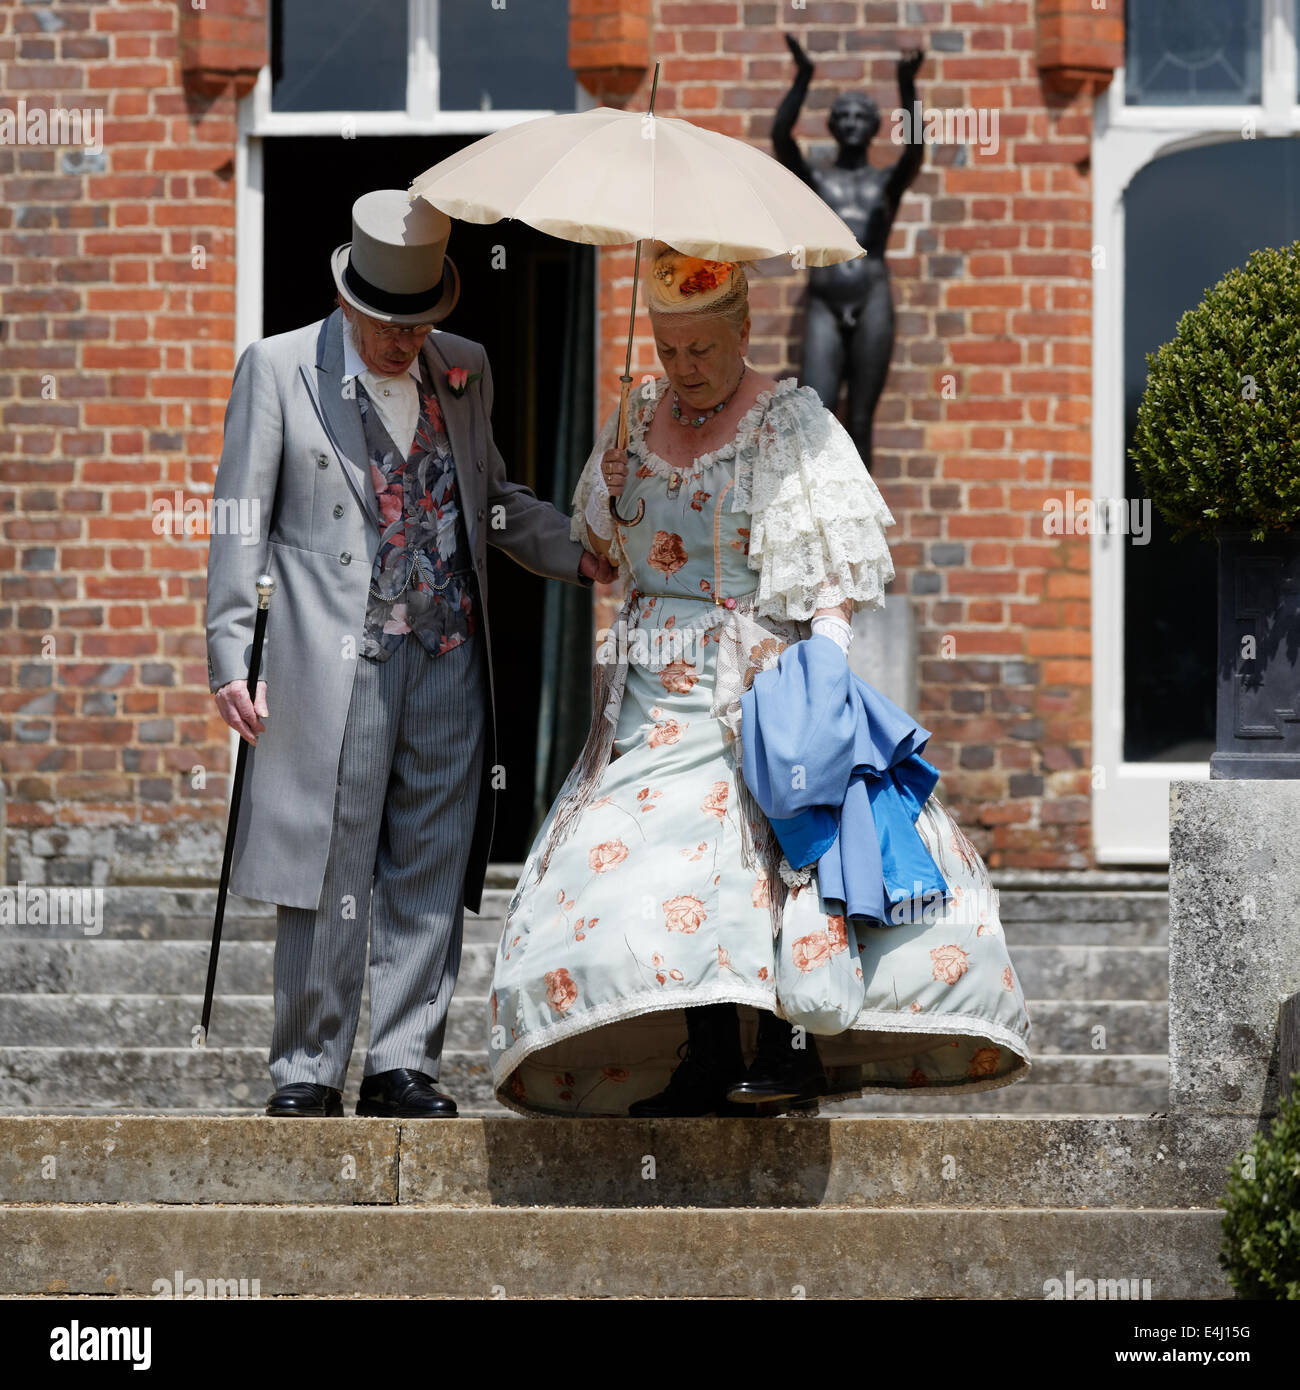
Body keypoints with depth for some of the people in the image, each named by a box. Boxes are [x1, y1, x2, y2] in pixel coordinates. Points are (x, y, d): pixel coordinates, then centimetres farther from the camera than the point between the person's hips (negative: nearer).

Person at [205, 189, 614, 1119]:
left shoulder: (464, 371, 13)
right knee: (327, 876, -2)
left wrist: (578, 554, 7)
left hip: (447, 660, 4)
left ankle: (404, 1065, 11)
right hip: (332, 662, -4)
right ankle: (309, 1071, 6)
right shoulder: (279, 370, 1)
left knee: (430, 875, 5)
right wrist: (231, 660, -6)